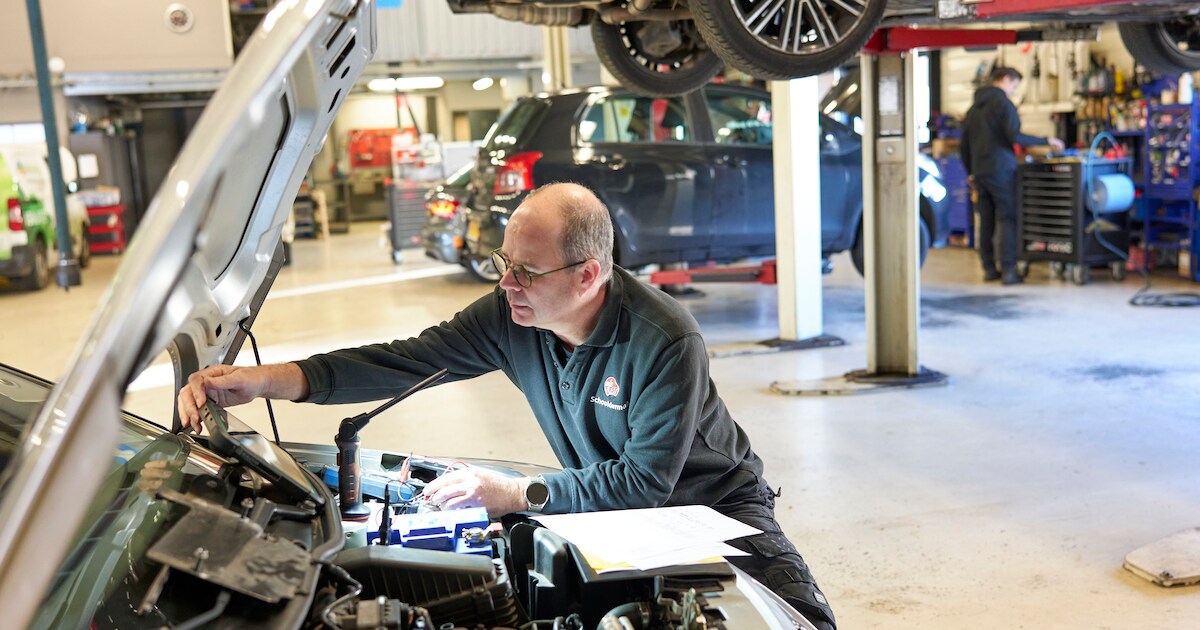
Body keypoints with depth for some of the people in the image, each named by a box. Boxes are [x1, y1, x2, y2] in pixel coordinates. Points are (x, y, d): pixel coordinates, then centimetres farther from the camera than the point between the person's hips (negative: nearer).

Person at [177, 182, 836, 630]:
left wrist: (520, 494, -29)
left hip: (713, 497, -4)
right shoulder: (511, 317, -13)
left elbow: (649, 480, -28)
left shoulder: (665, 340, -30)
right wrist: (273, 379, -30)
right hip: (608, 500, 4)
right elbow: (407, 360, -18)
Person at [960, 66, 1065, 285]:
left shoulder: (974, 108, 17)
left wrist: (971, 173, 26)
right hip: (1001, 170, -7)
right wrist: (1046, 141, -9)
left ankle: (989, 268, 11)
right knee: (1008, 219, -4)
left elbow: (964, 146, 19)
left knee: (986, 221, 9)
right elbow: (1015, 137, -17)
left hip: (979, 171, 7)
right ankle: (1008, 270, -8)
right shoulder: (1003, 103, -6)